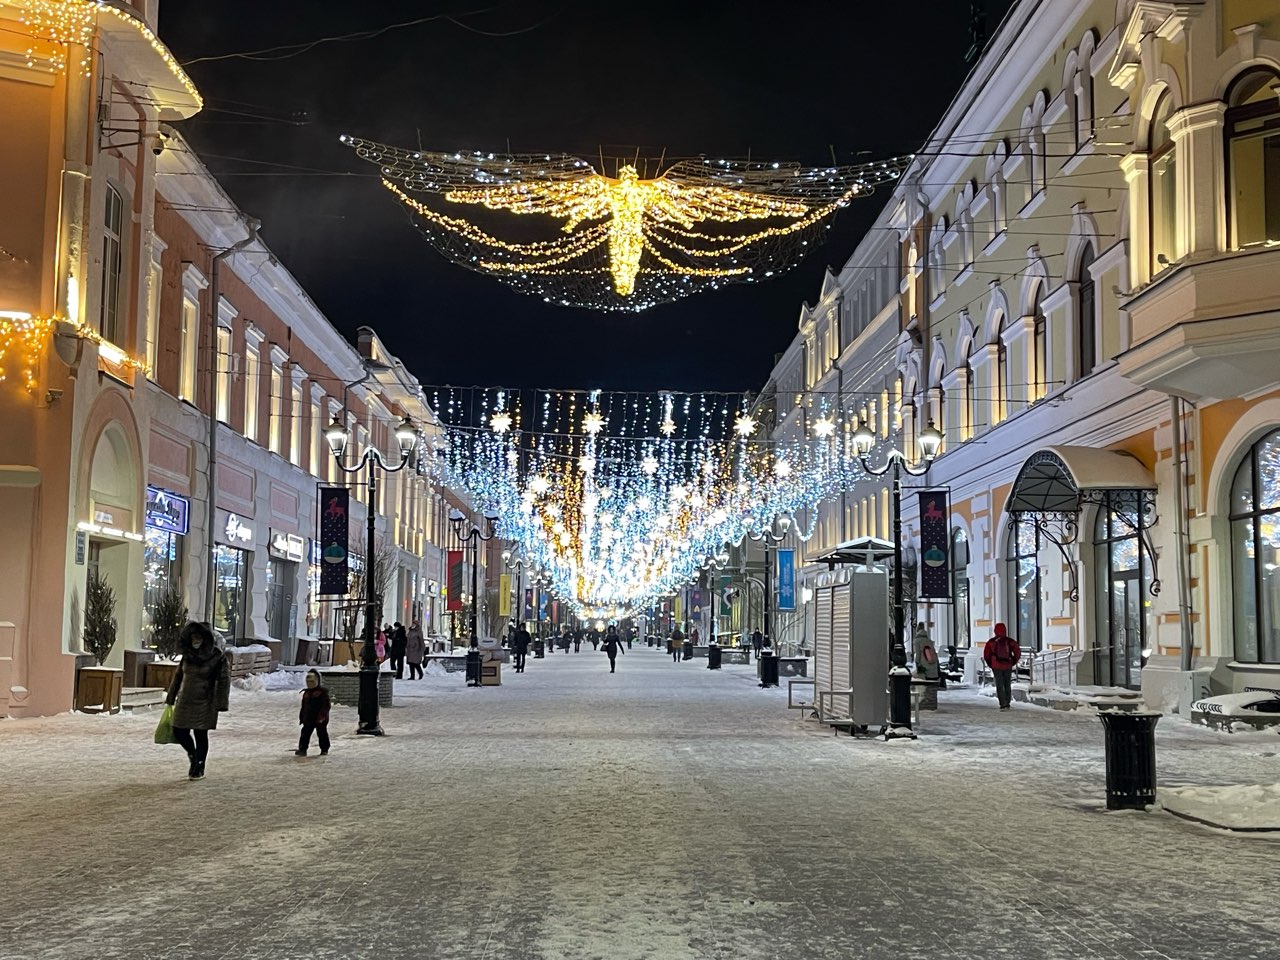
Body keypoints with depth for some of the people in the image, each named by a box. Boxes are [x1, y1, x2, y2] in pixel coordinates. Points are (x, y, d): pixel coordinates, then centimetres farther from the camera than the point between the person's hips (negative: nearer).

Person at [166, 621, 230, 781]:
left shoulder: (216, 657, -11)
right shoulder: (187, 655, 5)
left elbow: (224, 680, -10)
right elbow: (178, 676, 14)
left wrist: (221, 705, -15)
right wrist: (170, 699, 15)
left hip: (204, 703, -5)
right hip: (185, 701, 5)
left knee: (201, 735, 2)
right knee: (179, 732, 3)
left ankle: (199, 769, 17)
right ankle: (193, 756, 31)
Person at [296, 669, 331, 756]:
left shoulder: (323, 691, -8)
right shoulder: (306, 693, 12)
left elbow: (326, 705, -13)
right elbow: (303, 707, 19)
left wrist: (322, 716, -20)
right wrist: (301, 717, 14)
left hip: (320, 719, -5)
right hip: (308, 718, 5)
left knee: (322, 734, 2)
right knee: (305, 734, 3)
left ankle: (324, 750, 12)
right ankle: (302, 749, 9)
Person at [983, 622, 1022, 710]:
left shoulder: (991, 642, -6)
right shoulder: (1010, 641, -3)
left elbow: (986, 654, -5)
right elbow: (1018, 652, -2)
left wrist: (990, 663, 9)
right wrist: (1013, 662, 10)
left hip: (996, 667, -1)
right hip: (1008, 666, 2)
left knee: (999, 686, 3)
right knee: (1007, 686, 15)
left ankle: (1003, 704, -6)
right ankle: (1007, 704, 18)